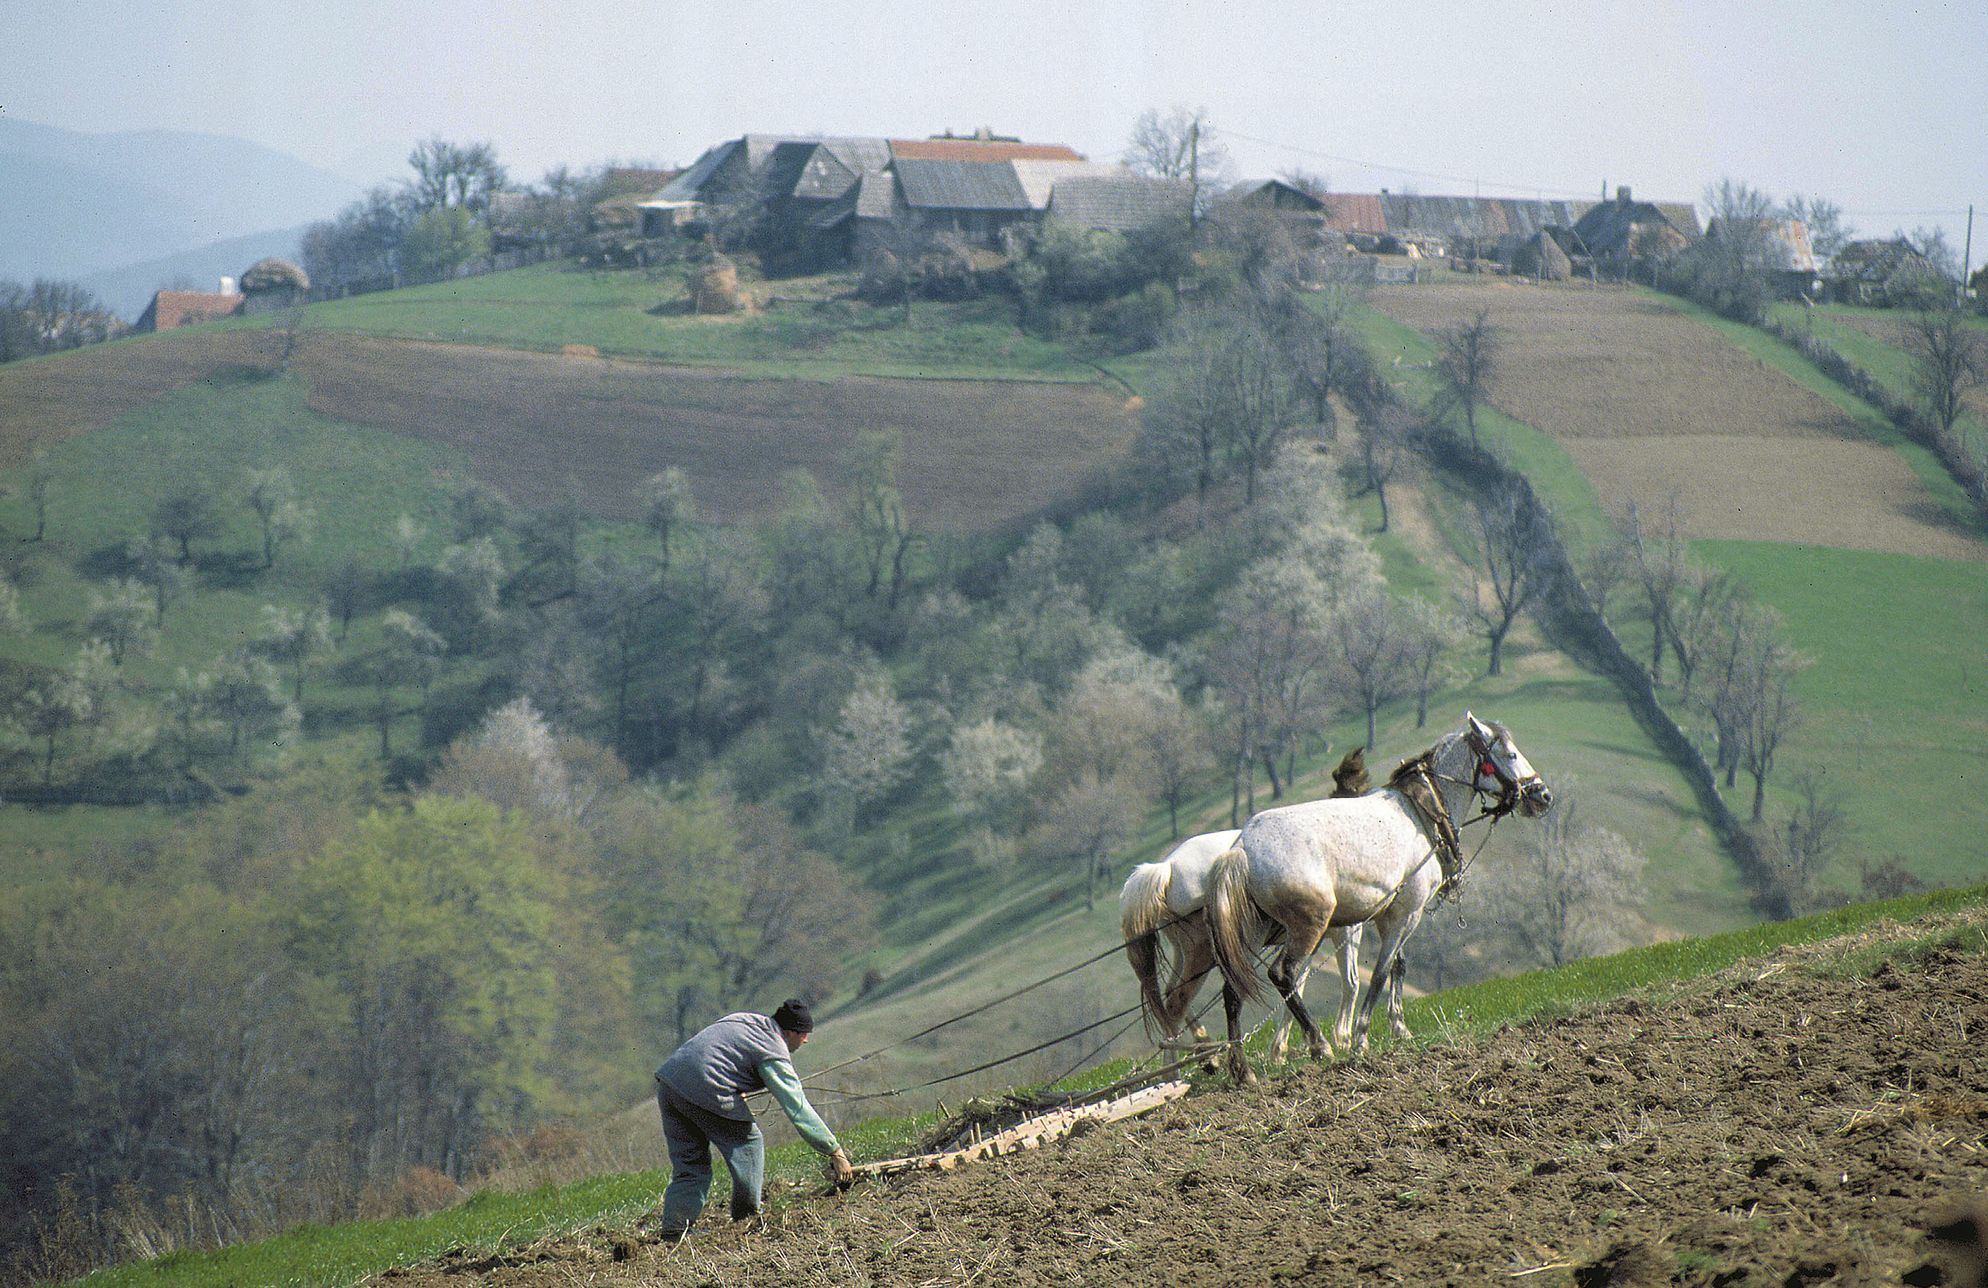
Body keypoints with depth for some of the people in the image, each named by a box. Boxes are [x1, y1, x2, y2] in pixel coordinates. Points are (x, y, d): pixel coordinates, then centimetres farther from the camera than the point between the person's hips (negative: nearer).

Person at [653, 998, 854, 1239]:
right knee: (748, 1143, 11)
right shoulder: (775, 1055, -3)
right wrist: (835, 1152, -2)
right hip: (703, 1090, -8)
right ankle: (746, 1216, 13)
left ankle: (672, 1233, 2)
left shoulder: (746, 1019, 21)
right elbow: (799, 1111, -5)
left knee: (690, 1166, 11)